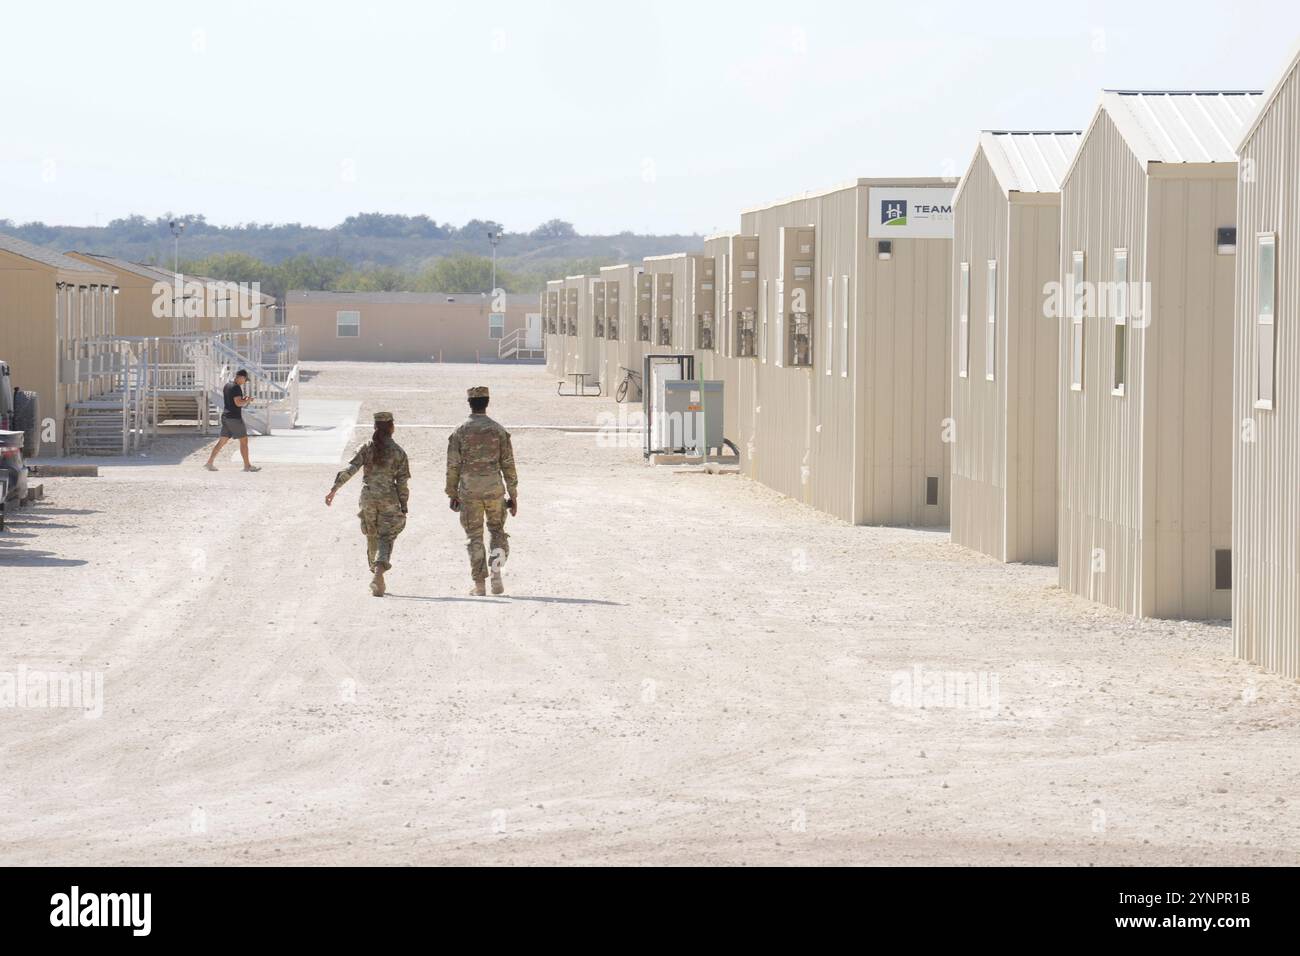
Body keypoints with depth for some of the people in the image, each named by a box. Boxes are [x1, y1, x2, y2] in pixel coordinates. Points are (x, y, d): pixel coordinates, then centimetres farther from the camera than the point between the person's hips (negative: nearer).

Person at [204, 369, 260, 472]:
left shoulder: (226, 386, 14)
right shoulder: (236, 388, -15)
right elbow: (238, 403, -22)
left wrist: (243, 400, 16)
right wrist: (247, 401, -5)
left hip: (225, 417, 9)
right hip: (234, 417, -9)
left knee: (222, 441, 9)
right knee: (244, 440, 0)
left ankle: (210, 463, 5)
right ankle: (247, 465, 3)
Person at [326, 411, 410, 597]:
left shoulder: (366, 448, 1)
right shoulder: (398, 452, -2)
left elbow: (350, 469, -10)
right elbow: (402, 482, -2)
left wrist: (334, 489, -11)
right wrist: (404, 508, 4)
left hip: (368, 498, 2)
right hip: (389, 499, -2)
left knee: (372, 538, 17)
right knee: (386, 539, -2)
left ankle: (378, 581, 25)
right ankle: (379, 572, -27)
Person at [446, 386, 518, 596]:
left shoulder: (460, 432, -1)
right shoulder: (499, 431, 0)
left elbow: (453, 466, 0)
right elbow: (508, 465, 1)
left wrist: (452, 495, 9)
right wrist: (513, 495, 6)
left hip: (469, 490, 0)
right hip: (494, 488, 0)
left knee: (474, 537, 6)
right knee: (497, 531, 14)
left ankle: (479, 584, 3)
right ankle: (496, 573, -6)